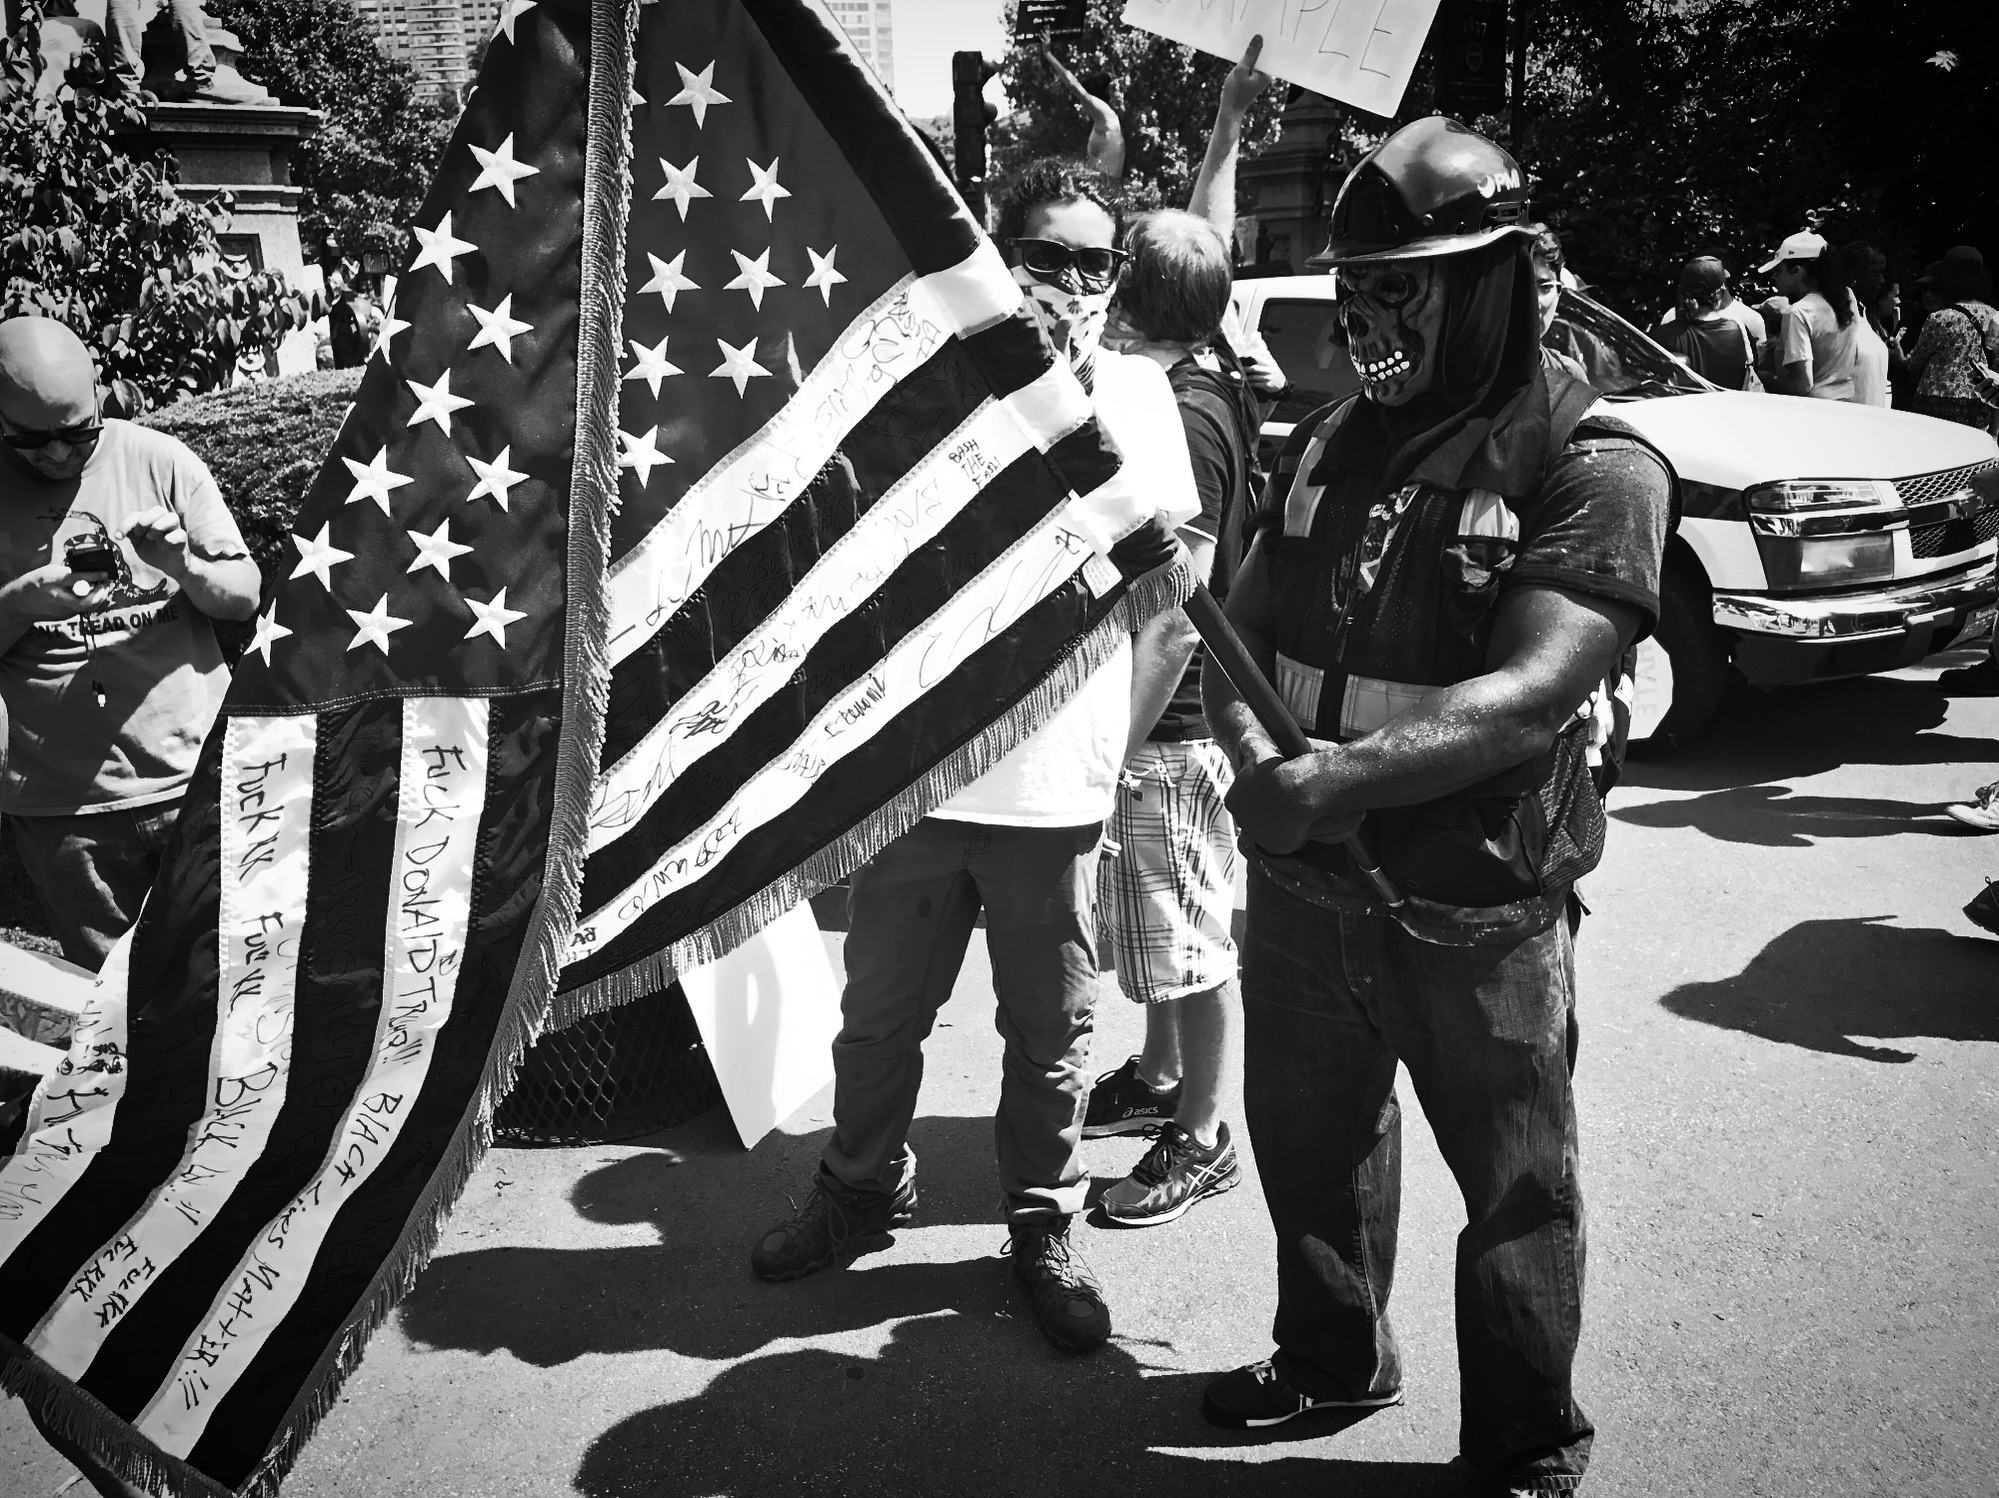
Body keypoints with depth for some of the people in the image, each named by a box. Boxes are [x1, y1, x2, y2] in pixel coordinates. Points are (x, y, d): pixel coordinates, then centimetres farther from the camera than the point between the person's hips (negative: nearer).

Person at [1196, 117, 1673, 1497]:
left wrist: (1332, 784, -31)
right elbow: (1243, 629, 6)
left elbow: (1529, 698, -23)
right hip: (1300, 890, 6)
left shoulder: (1593, 465, -12)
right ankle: (1334, 1359, 47)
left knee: (1515, 1189, 11)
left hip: (1477, 916, -6)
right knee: (1309, 1140, 22)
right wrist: (1256, 756, -14)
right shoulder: (1329, 442, 8)